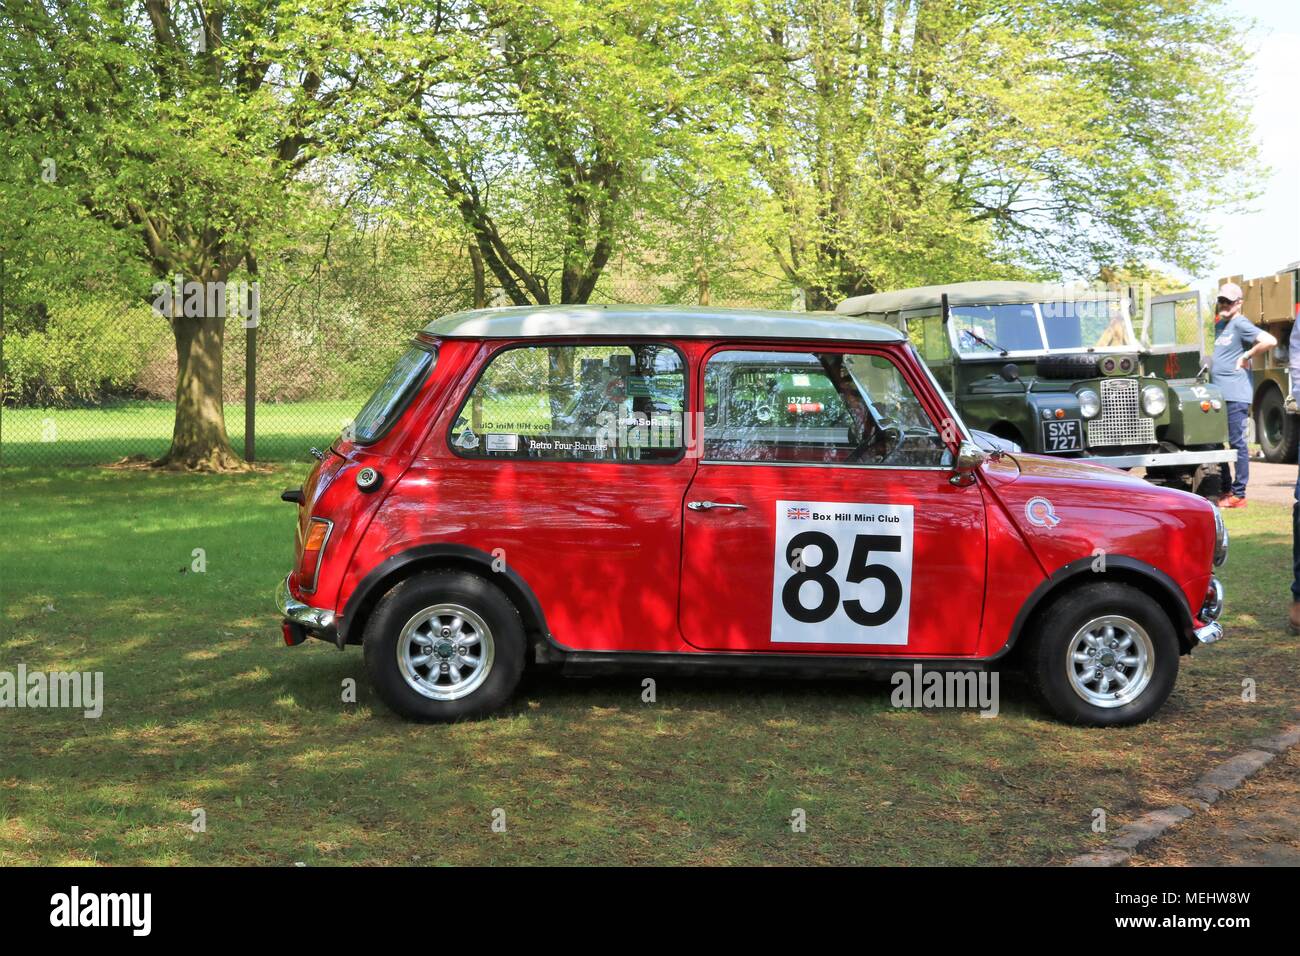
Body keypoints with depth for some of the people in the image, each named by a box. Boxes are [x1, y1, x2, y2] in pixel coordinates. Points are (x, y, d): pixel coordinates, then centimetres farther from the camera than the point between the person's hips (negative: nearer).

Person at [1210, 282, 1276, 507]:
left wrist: (1246, 356, -14)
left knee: (1237, 443, -6)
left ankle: (1238, 495, -3)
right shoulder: (1220, 325, 17)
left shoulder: (1240, 324, -9)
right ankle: (1225, 491, 20)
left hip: (1235, 395, -10)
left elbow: (1270, 341, -23)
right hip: (1218, 394, 10)